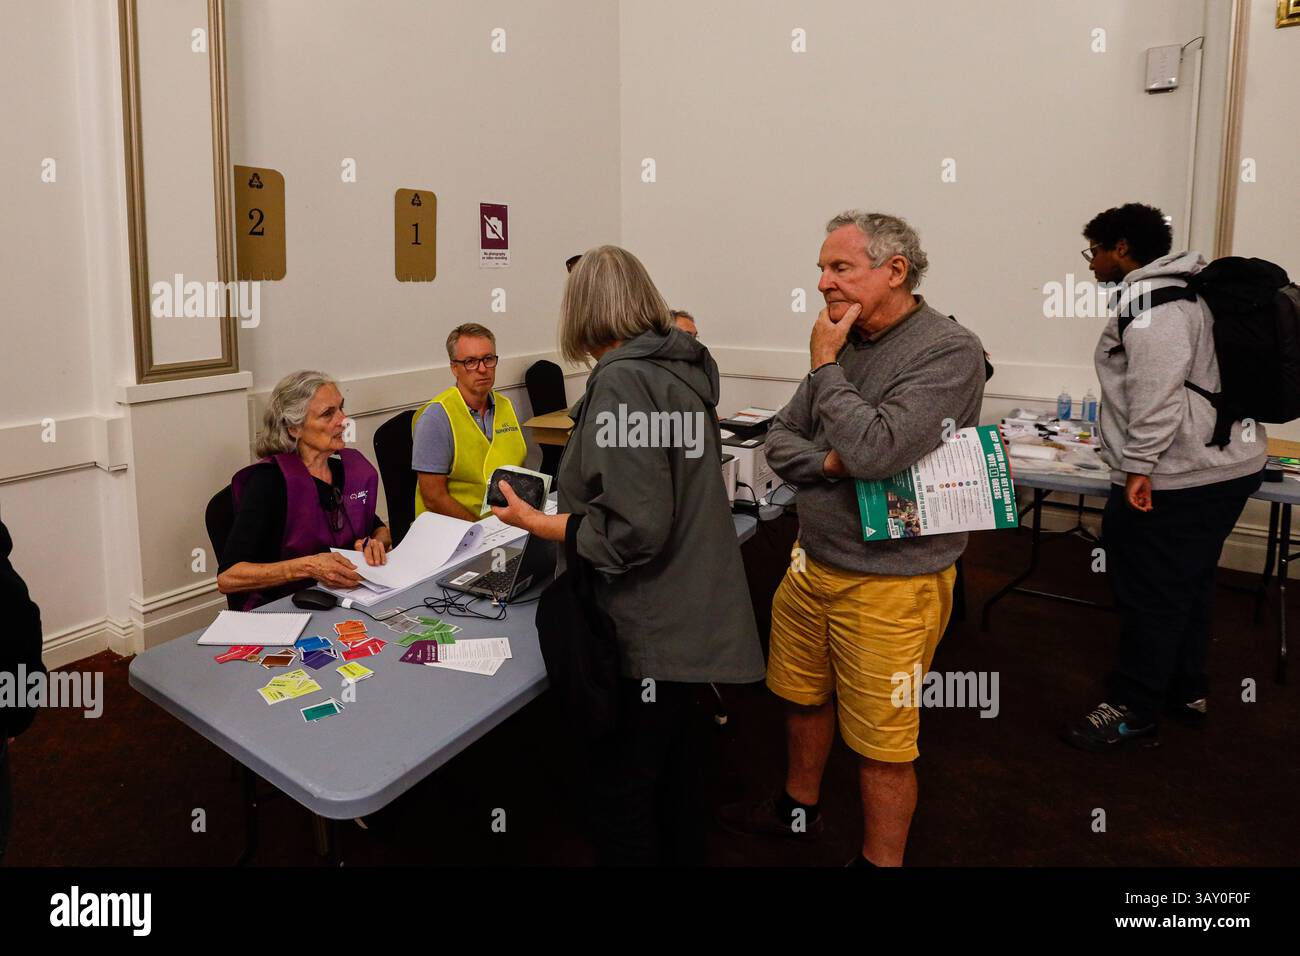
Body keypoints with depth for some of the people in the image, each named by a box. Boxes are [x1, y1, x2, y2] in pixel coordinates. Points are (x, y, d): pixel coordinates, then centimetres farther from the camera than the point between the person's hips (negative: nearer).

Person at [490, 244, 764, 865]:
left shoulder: (621, 380, -20)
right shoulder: (685, 369, 6)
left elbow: (633, 530, -25)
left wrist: (534, 522, -12)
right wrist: (573, 500, 22)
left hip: (648, 637, -9)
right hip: (696, 623, 9)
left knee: (623, 797, 9)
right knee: (671, 779, 25)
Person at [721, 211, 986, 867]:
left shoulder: (949, 352, -17)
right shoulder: (845, 342, 4)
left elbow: (875, 450, -30)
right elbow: (780, 439, 6)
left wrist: (824, 365, -17)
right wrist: (829, 462, -15)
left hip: (891, 584, -7)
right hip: (812, 562, 8)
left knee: (882, 747, 6)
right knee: (803, 696, 24)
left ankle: (880, 861, 29)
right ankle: (799, 810, 49)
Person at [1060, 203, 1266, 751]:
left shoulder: (1149, 297, -15)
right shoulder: (1185, 287, 19)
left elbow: (1156, 390, -26)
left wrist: (1139, 466, -25)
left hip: (1176, 480, -11)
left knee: (1150, 594, -1)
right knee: (1190, 584, 20)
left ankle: (1133, 714, 10)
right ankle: (1186, 691, 34)